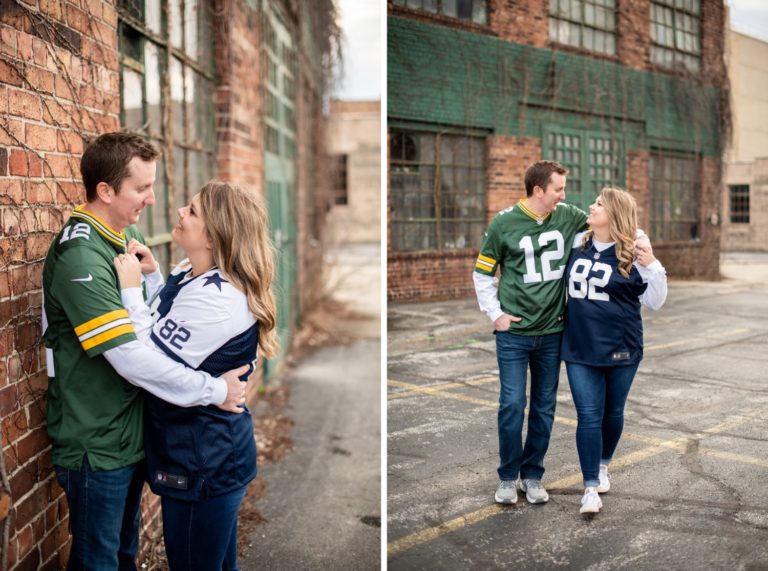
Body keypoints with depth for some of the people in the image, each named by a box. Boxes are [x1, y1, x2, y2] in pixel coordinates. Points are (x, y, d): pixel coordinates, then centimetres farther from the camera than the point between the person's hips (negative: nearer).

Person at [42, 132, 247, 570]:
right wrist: (215, 390, -23)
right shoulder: (80, 255, -25)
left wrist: (150, 272, -7)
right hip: (97, 444, -8)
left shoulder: (129, 234, 4)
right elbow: (130, 358, -29)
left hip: (133, 430, 8)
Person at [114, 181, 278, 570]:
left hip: (203, 464, -10)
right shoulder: (189, 274, 4)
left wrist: (131, 289, -19)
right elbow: (162, 329, 17)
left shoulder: (213, 298, -27)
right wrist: (149, 275, 4)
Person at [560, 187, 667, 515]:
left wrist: (651, 266, -19)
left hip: (621, 349, -1)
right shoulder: (577, 245, 1)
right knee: (588, 416, -2)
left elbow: (654, 302, -6)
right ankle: (591, 488, 4)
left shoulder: (632, 254, -9)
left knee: (613, 412, 16)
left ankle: (603, 465, 40)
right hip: (580, 348, 2)